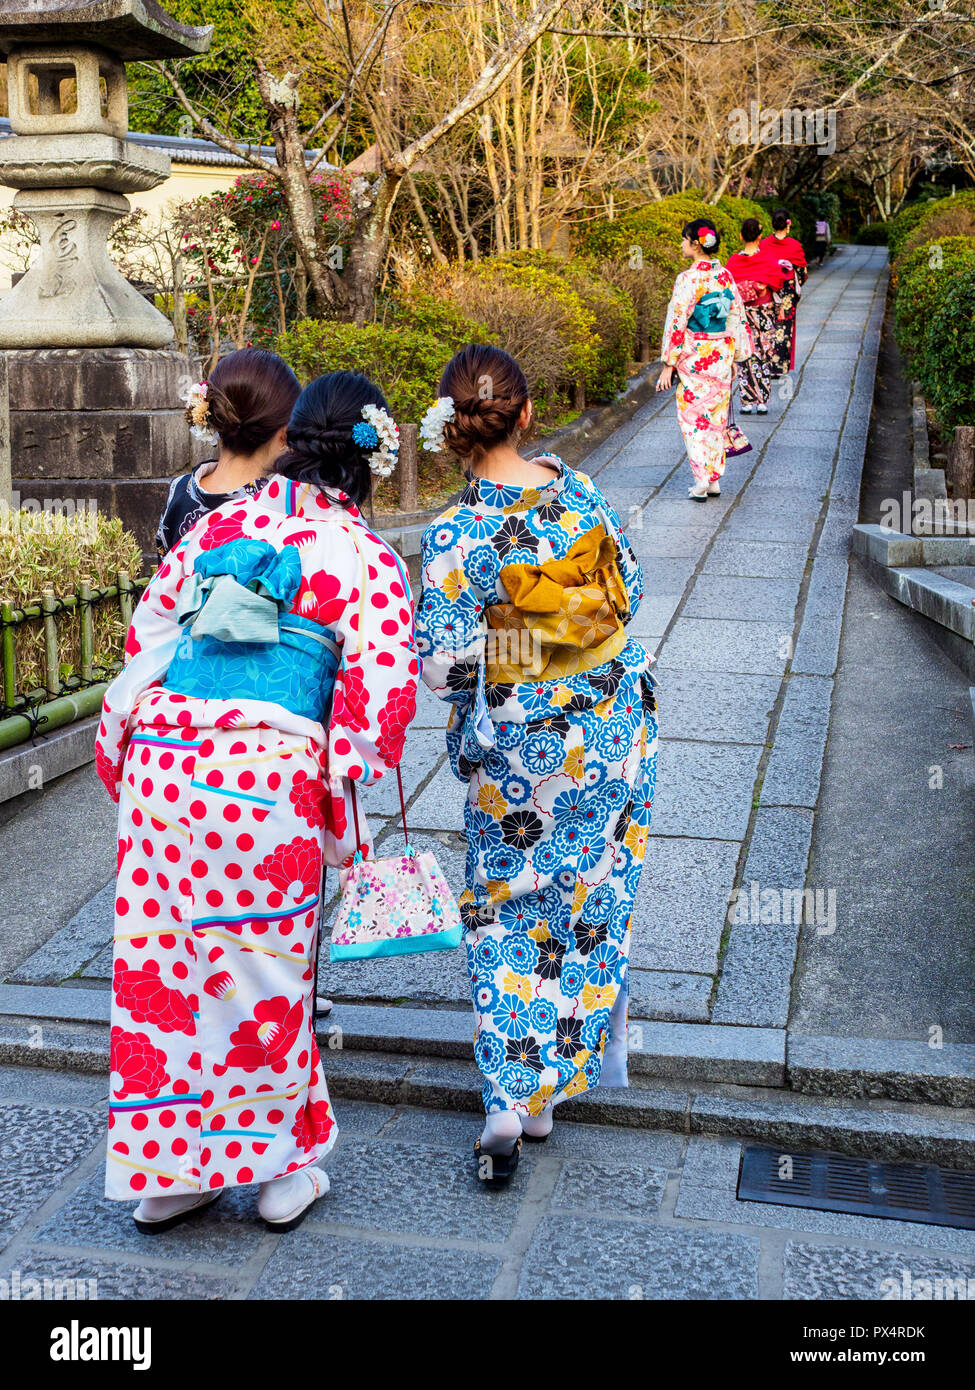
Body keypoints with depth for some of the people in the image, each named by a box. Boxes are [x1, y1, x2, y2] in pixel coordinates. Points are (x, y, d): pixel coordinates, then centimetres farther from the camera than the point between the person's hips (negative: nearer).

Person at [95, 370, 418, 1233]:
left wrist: (120, 745, 21)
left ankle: (164, 1172, 27)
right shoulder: (368, 561, -1)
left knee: (161, 962, 14)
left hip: (161, 765, 4)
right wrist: (342, 812, -1)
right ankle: (282, 1169, 28)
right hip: (270, 785, -3)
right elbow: (381, 692, -8)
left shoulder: (218, 524, 11)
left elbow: (148, 638, 13)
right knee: (265, 971, 11)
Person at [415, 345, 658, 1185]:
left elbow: (444, 666, -22)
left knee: (509, 916, 11)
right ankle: (601, 1039, 39)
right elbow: (630, 591, 5)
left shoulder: (456, 537, -21)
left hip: (519, 750, -4)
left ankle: (515, 1101, 7)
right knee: (595, 890, 23)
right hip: (613, 724, 4)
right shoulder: (579, 489, -7)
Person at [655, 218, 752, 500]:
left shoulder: (688, 279, -16)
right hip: (722, 357, 6)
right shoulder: (725, 276, 3)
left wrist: (668, 365, -12)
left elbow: (677, 323, -16)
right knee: (716, 417, 13)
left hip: (694, 359, -6)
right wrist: (735, 358, 16)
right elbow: (737, 317, 8)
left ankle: (701, 482, -1)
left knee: (693, 418, 3)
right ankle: (714, 479, 18)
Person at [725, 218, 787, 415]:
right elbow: (776, 287, 1)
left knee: (745, 356, 6)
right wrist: (779, 308, 13)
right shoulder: (768, 259, -6)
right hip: (765, 313, 0)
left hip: (741, 315, 0)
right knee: (764, 356, 6)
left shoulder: (733, 261, -6)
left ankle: (747, 401, 3)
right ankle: (762, 401, 6)